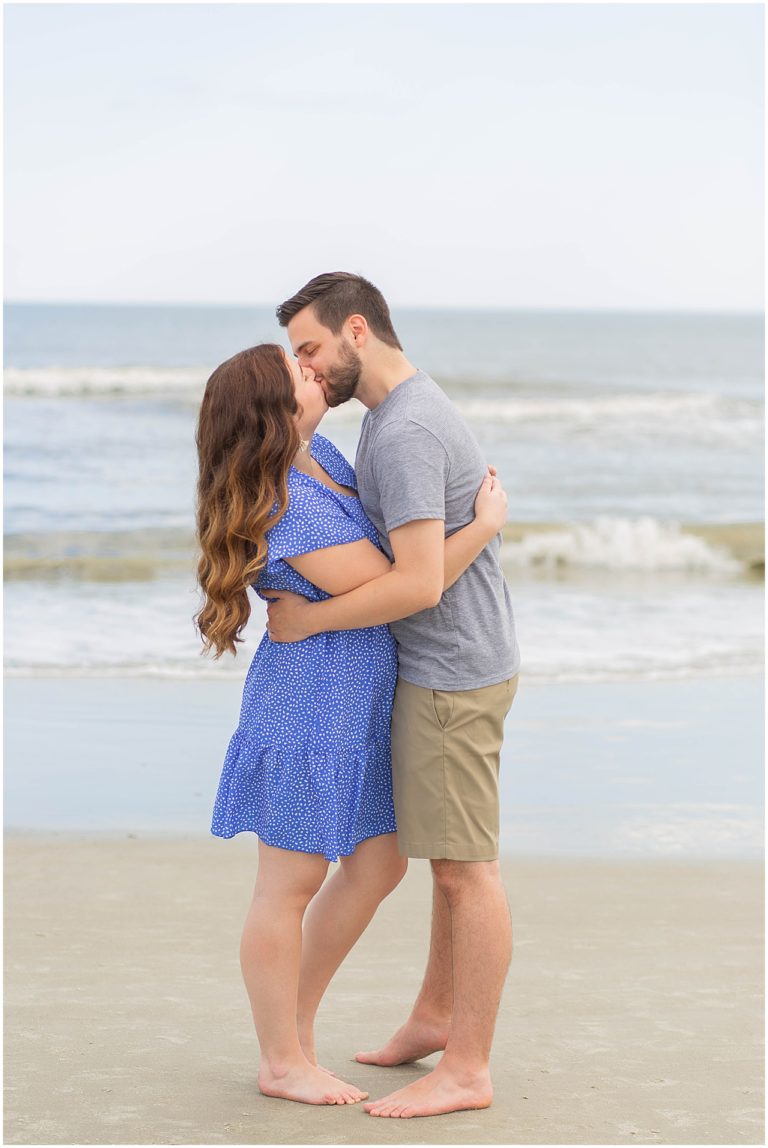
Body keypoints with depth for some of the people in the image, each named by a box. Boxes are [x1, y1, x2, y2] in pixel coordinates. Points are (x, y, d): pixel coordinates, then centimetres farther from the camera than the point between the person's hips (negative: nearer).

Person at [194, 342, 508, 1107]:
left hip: (354, 702, 9)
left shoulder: (316, 454, 3)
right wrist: (486, 525, -13)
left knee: (378, 865, 13)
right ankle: (282, 1064, 17)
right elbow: (406, 589, -22)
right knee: (292, 885, 3)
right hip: (311, 704, -9)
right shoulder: (292, 513, -25)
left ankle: (293, 1026, 25)